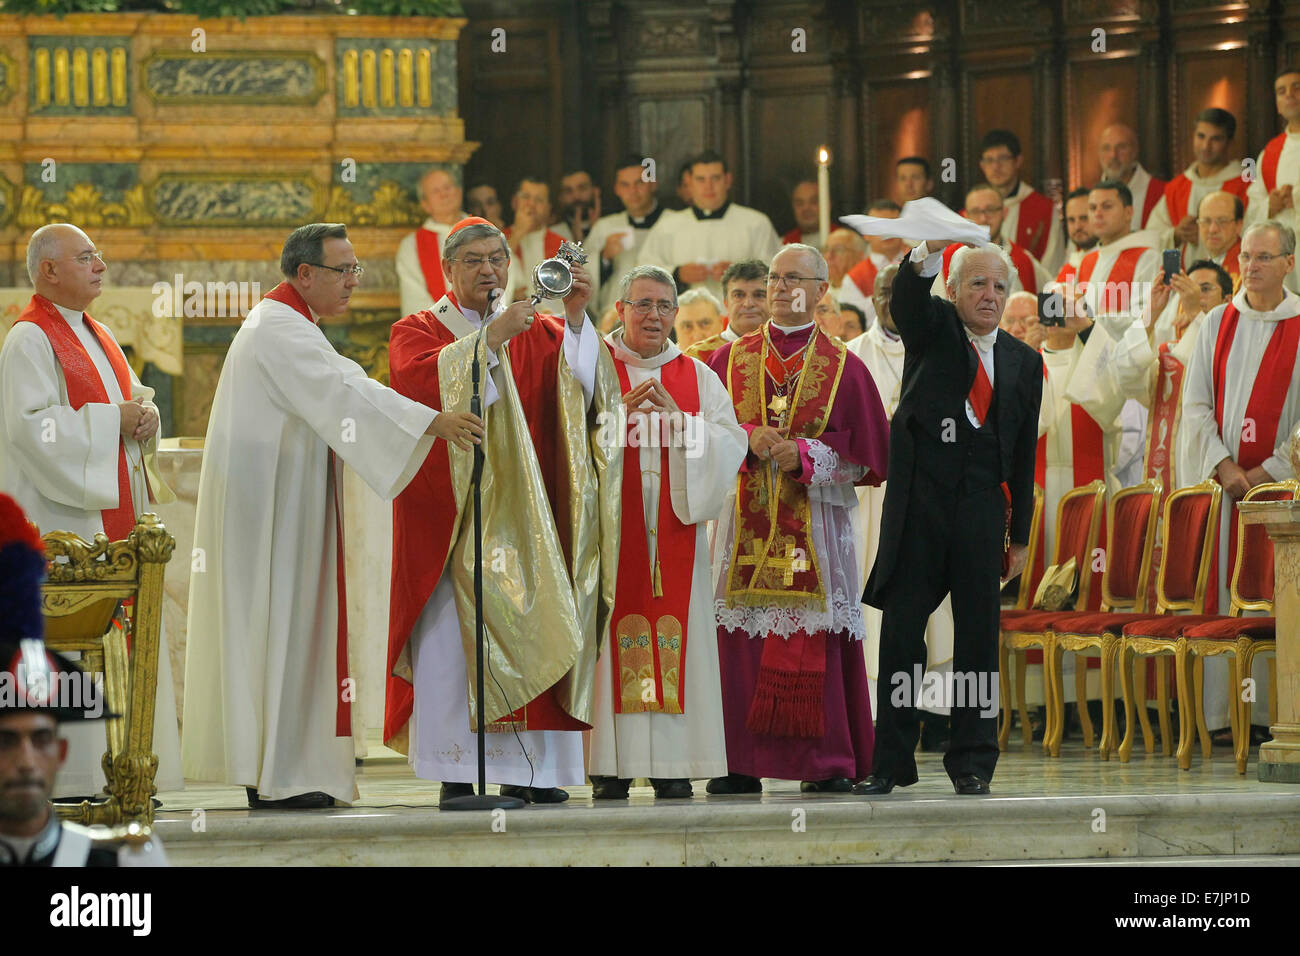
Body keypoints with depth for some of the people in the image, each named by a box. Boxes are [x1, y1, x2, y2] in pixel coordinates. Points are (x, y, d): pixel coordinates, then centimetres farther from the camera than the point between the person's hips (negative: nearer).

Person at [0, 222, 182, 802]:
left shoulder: (98, 338, 19)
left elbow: (134, 399, 23)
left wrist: (144, 415, 0)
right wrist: (111, 420, -17)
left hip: (114, 510, 9)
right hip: (62, 514, -9)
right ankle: (68, 779, -9)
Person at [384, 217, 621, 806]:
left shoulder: (536, 333, 16)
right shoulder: (417, 332, 8)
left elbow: (582, 382, -2)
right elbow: (420, 380, -15)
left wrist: (575, 316, -17)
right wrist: (493, 337, -21)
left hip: (521, 511, 3)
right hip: (452, 510, -3)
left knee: (529, 631, -4)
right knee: (452, 636, -11)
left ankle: (526, 771, -2)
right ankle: (456, 775, -12)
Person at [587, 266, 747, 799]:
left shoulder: (696, 376, 15)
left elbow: (730, 444, 4)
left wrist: (677, 419, -11)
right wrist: (616, 412, -18)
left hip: (674, 529, 2)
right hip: (610, 527, -2)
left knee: (675, 630, -4)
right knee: (612, 629, -9)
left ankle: (671, 765, -3)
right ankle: (610, 765, -9)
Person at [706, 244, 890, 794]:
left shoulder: (843, 367, 7)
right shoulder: (731, 360, 13)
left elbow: (867, 453, 2)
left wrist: (805, 454, -11)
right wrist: (748, 439, -10)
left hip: (815, 523, -2)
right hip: (745, 521, 2)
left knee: (815, 642, -7)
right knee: (741, 642, -4)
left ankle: (827, 764, -3)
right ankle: (743, 764, 0)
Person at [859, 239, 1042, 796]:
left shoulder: (1024, 362, 12)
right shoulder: (933, 329, 6)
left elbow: (1024, 453, 13)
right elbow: (905, 303, -19)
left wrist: (1020, 536, 10)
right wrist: (930, 251, -40)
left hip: (982, 508, 2)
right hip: (919, 499, -2)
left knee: (979, 635, 3)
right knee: (901, 631, 0)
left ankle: (972, 762, 11)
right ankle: (889, 762, 5)